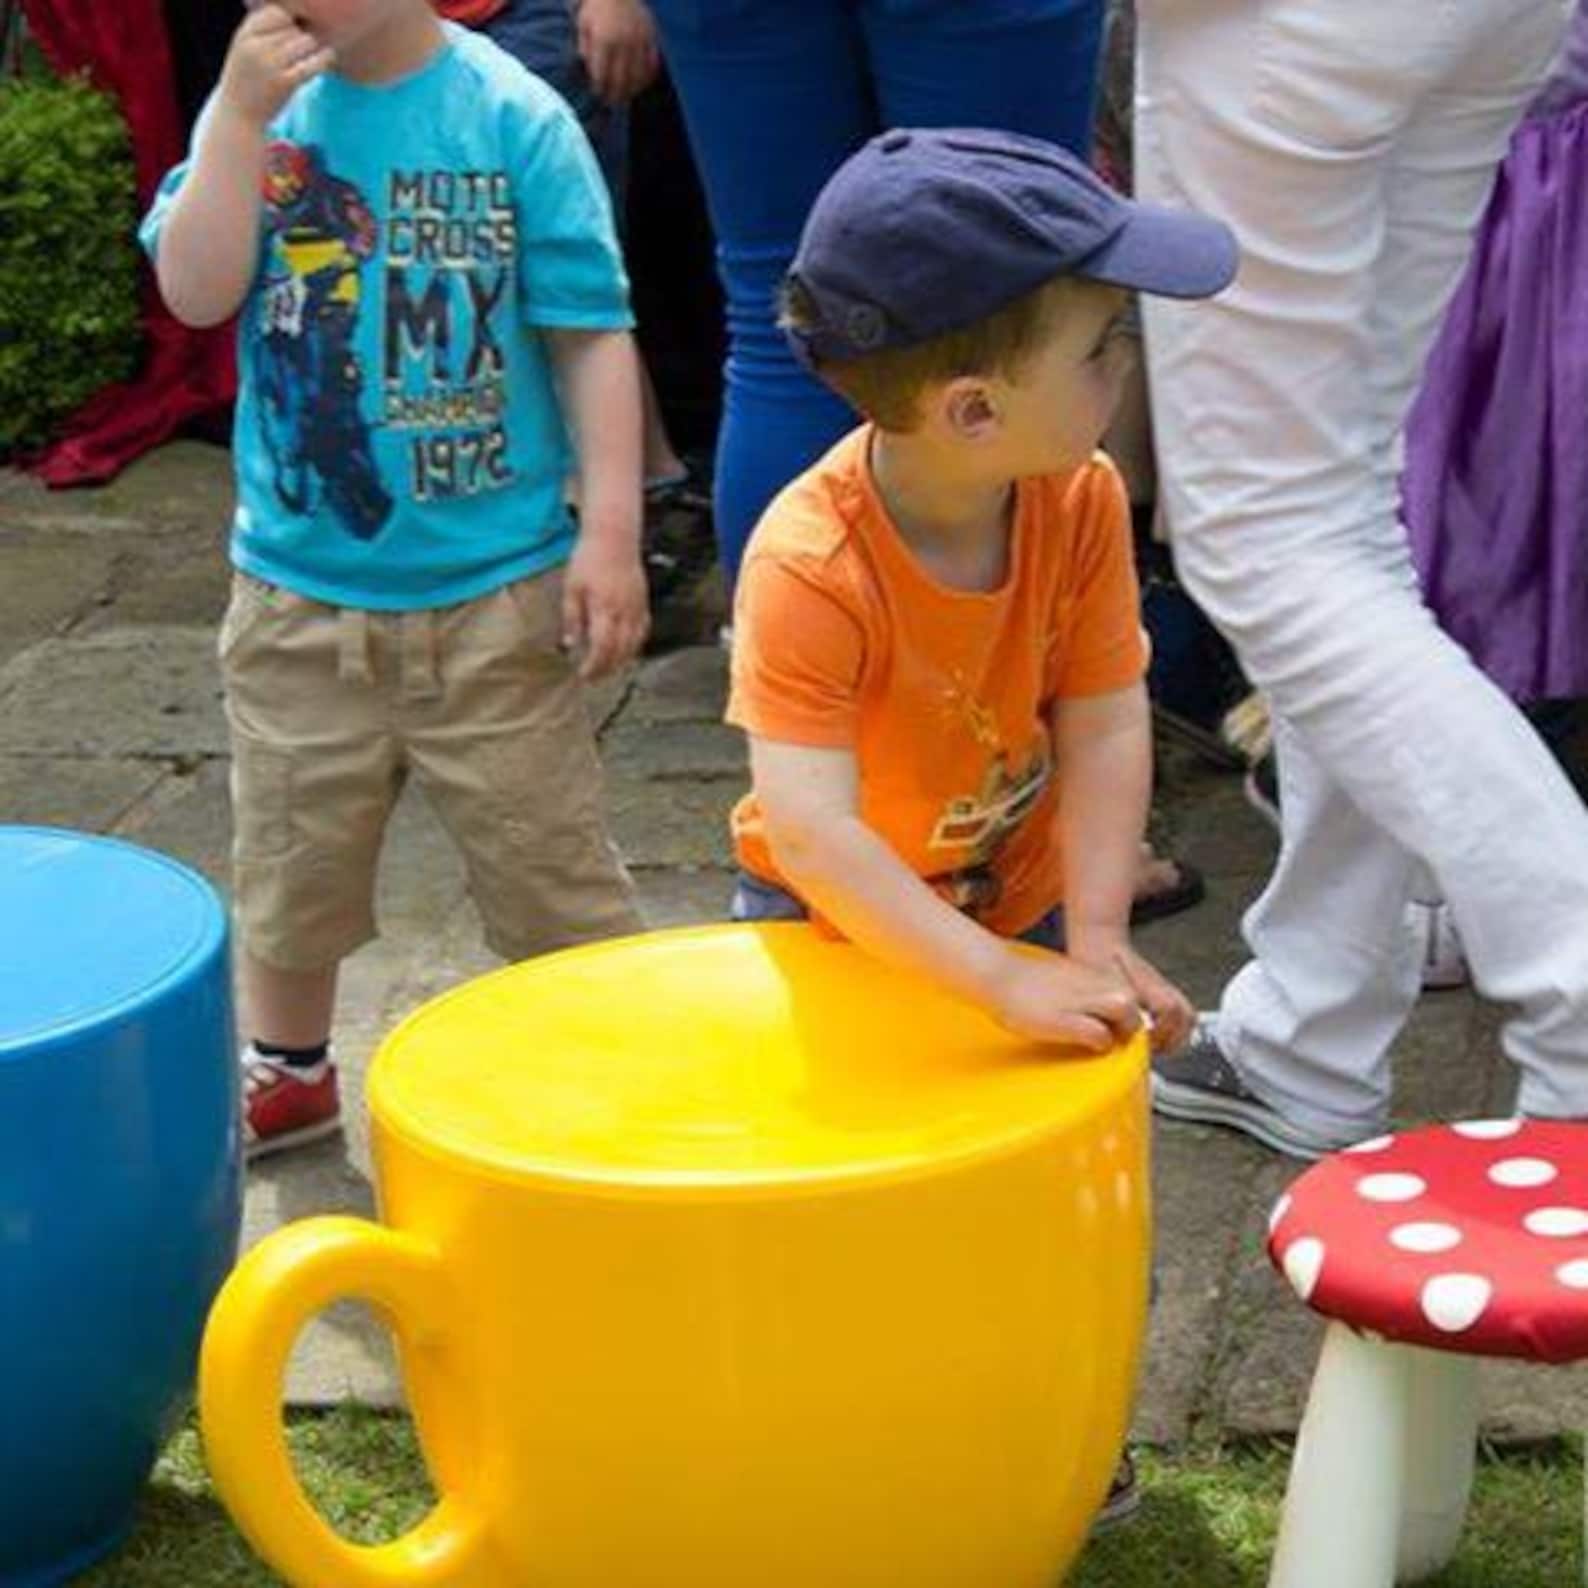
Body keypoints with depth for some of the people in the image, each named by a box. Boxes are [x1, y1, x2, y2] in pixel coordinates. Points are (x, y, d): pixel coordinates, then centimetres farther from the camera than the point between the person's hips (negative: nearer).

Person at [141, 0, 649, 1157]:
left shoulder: (513, 116, -10)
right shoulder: (260, 101, -1)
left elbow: (592, 334, -7)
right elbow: (194, 291, -12)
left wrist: (611, 532, -11)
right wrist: (243, 116, -20)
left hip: (494, 593, -3)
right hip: (298, 592, 4)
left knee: (552, 869, 4)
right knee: (290, 864, 19)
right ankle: (288, 1072, 40)